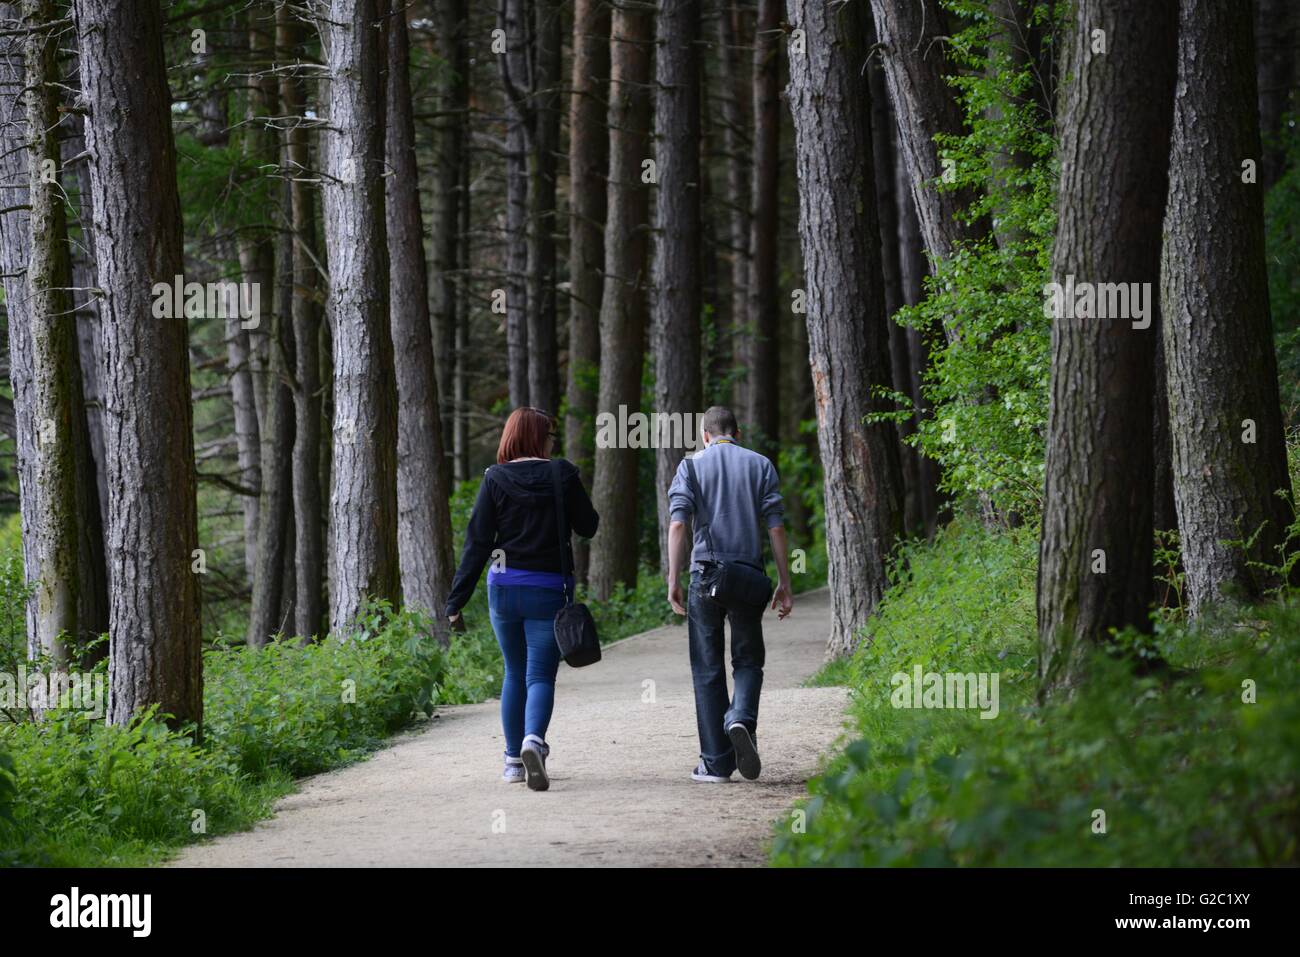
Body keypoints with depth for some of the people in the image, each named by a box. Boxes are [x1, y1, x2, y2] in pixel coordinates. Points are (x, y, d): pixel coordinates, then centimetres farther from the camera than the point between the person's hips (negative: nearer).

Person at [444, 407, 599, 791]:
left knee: (515, 673, 17)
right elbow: (588, 526, 6)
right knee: (540, 675, -3)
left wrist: (457, 600, -5)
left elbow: (478, 542, -6)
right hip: (549, 590, -2)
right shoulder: (562, 475, -3)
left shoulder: (495, 479, -2)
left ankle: (514, 759, 20)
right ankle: (533, 740, -30)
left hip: (504, 588, 2)